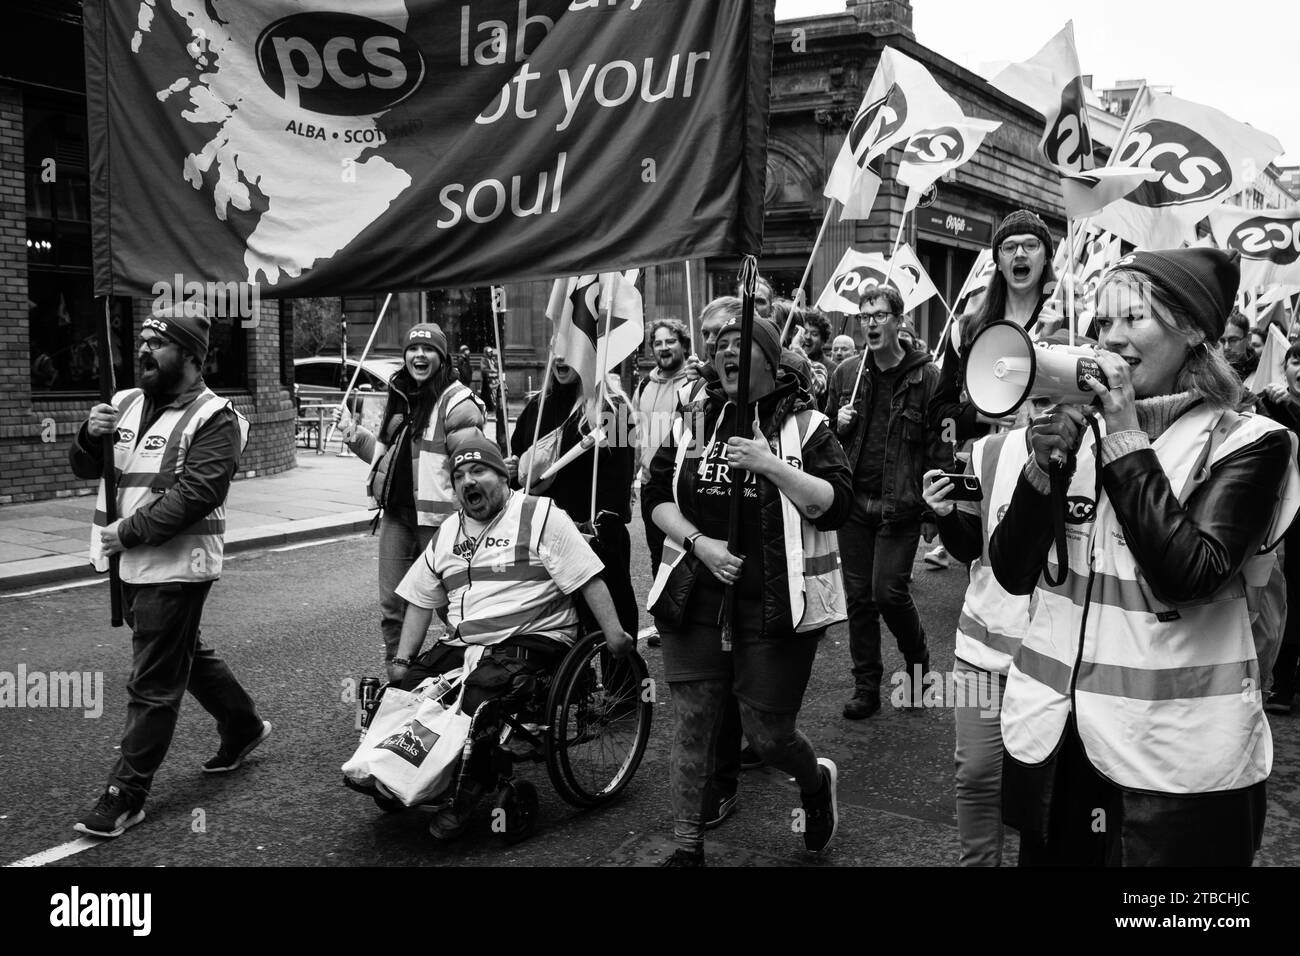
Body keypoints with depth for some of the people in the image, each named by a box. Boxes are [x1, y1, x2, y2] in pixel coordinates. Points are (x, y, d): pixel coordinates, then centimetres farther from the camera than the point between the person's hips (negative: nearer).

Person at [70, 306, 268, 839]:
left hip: (176, 566, -8)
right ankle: (243, 725, 42)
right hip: (131, 563, 8)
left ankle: (126, 794, 7)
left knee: (152, 684, -2)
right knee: (186, 654, 22)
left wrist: (128, 532, -22)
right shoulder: (126, 405, 10)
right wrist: (92, 436, -10)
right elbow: (84, 468, 12)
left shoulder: (214, 418, -12)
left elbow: (195, 494, -22)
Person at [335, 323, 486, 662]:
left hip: (437, 517, -7)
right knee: (392, 605, 10)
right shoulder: (398, 397, 14)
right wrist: (352, 433, 9)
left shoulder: (457, 402, -10)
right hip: (395, 513, 7)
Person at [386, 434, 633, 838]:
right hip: (461, 645, 6)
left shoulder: (541, 516, 0)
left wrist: (614, 633, -13)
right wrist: (402, 660, 8)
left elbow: (588, 578, -5)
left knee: (477, 699, -30)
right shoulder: (448, 532, 19)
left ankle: (469, 793, -10)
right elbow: (421, 601, 19)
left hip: (531, 642, -6)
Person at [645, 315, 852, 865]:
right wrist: (700, 542, -10)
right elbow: (657, 496, 5)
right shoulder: (696, 422, 8)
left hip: (776, 604, -3)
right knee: (691, 723, 5)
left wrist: (770, 464, -21)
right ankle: (687, 847, 19)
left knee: (767, 734, 3)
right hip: (696, 595, 3)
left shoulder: (805, 424, -1)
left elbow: (835, 505, -11)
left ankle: (817, 780, 37)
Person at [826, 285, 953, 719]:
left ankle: (918, 659, 22)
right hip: (854, 503, 4)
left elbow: (940, 448, -6)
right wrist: (839, 424, -5)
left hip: (900, 505, -4)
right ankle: (866, 686, 19)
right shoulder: (846, 372, 7)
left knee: (888, 592, -8)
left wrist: (934, 512, -10)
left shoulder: (927, 377, -5)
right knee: (858, 597, 7)